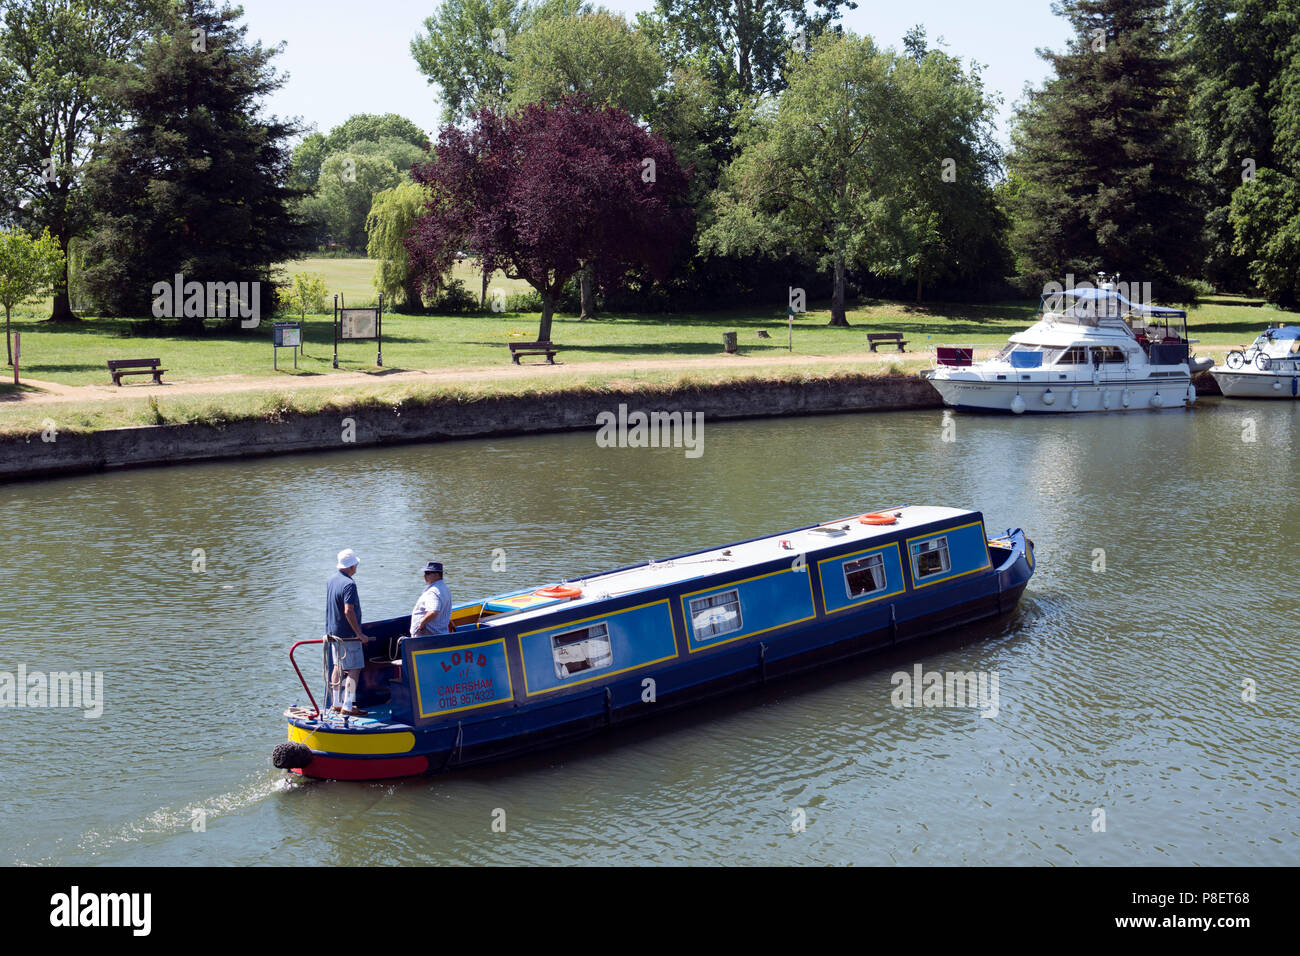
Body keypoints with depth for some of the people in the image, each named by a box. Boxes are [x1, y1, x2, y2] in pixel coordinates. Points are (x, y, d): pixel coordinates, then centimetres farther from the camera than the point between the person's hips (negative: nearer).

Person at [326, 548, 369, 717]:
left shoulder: (331, 580, 8)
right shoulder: (348, 584, -22)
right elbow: (348, 611, -28)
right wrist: (359, 633, -21)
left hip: (333, 632, 10)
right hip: (347, 635, -9)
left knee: (338, 667, 17)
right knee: (354, 670, -4)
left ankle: (336, 703, 24)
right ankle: (347, 707, -6)